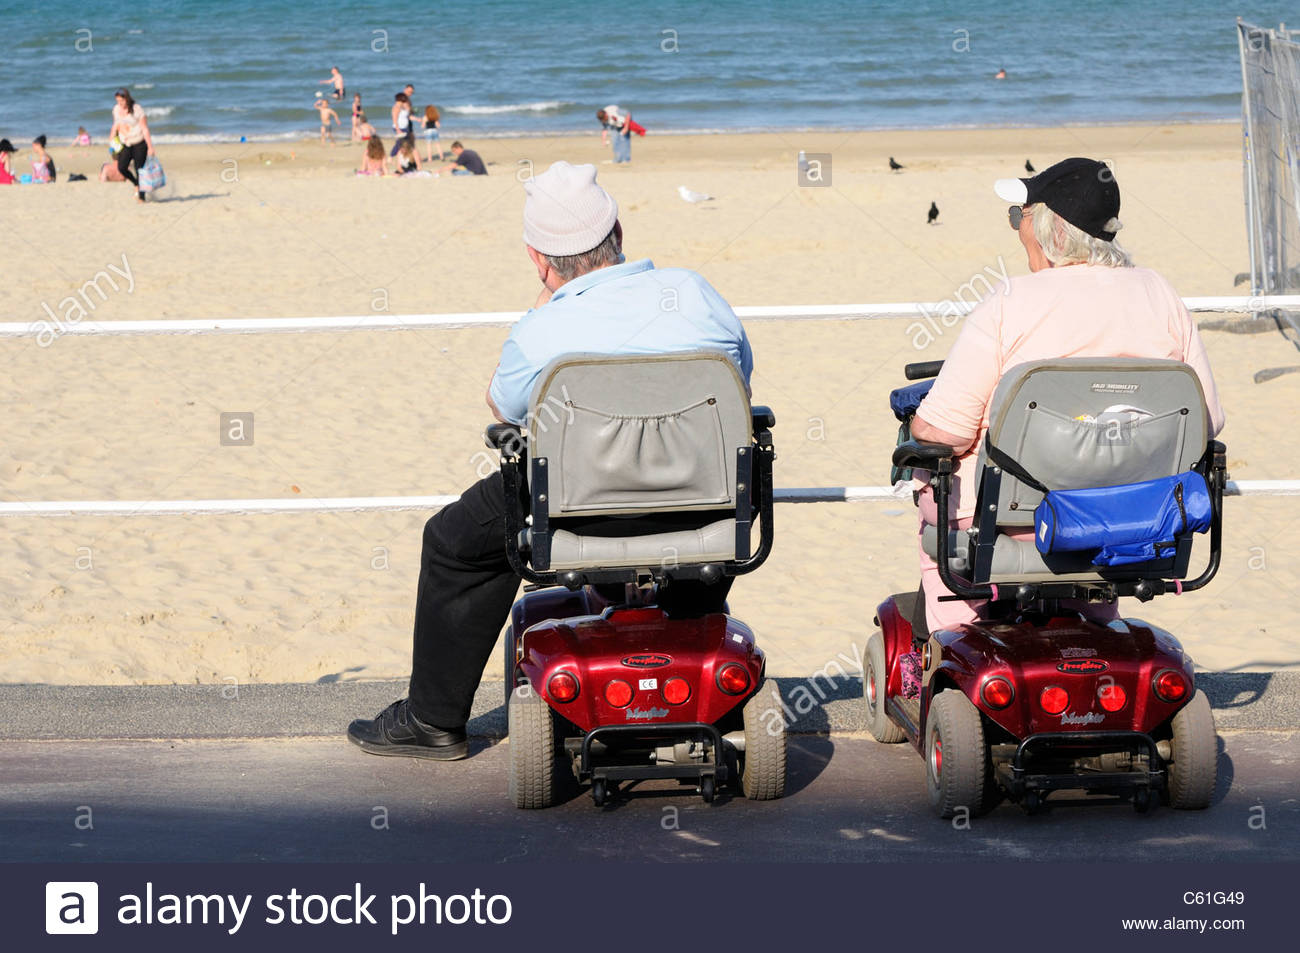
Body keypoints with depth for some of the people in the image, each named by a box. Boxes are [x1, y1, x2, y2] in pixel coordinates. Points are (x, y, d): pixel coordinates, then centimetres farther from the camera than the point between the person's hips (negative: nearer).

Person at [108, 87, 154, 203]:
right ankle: (136, 184, 14)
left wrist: (150, 147, -15)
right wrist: (111, 142, 14)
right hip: (126, 144, 5)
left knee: (139, 170, -5)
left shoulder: (137, 109, -13)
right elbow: (115, 127, 18)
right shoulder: (117, 109, 3)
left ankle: (141, 196, 4)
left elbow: (145, 129, -13)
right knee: (122, 168, -11)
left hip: (139, 144, -5)